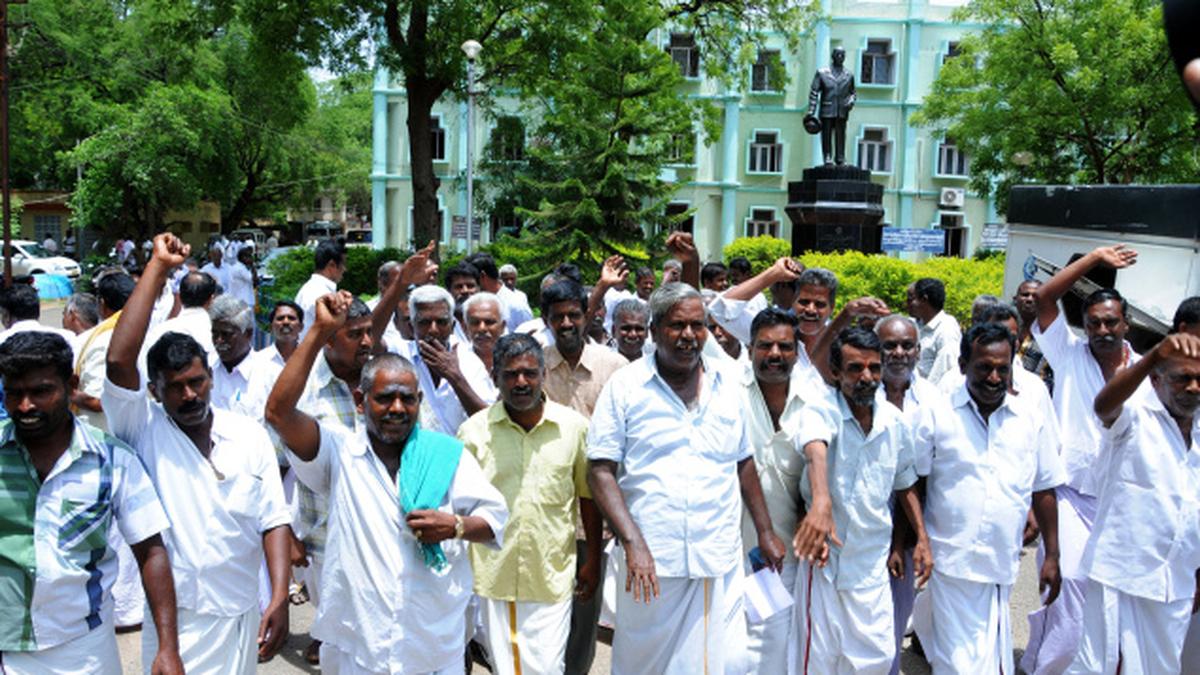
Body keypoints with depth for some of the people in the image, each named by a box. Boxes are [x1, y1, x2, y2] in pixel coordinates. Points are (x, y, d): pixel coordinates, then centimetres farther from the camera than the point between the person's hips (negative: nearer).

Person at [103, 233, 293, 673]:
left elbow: (272, 520, -2)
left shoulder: (249, 435, 0)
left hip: (243, 615, 2)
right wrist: (158, 267, -19)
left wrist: (280, 597, -12)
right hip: (173, 619, -2)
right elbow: (118, 360, -23)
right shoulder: (143, 430, -7)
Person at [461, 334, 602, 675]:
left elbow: (588, 496, 6)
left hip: (552, 577, 0)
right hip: (493, 576, 0)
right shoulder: (473, 430, -4)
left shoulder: (574, 426, -3)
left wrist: (593, 561, 8)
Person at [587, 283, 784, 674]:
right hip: (650, 561, -2)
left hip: (720, 563, 2)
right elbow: (601, 471, -5)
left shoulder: (729, 385, 8)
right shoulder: (625, 386, -1)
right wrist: (633, 543, -14)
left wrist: (765, 532, 13)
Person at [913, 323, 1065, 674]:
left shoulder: (1032, 418, 5)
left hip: (1004, 564, 3)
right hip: (953, 562, -3)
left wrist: (1052, 557, 10)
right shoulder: (937, 415, -3)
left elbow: (1044, 491, 10)